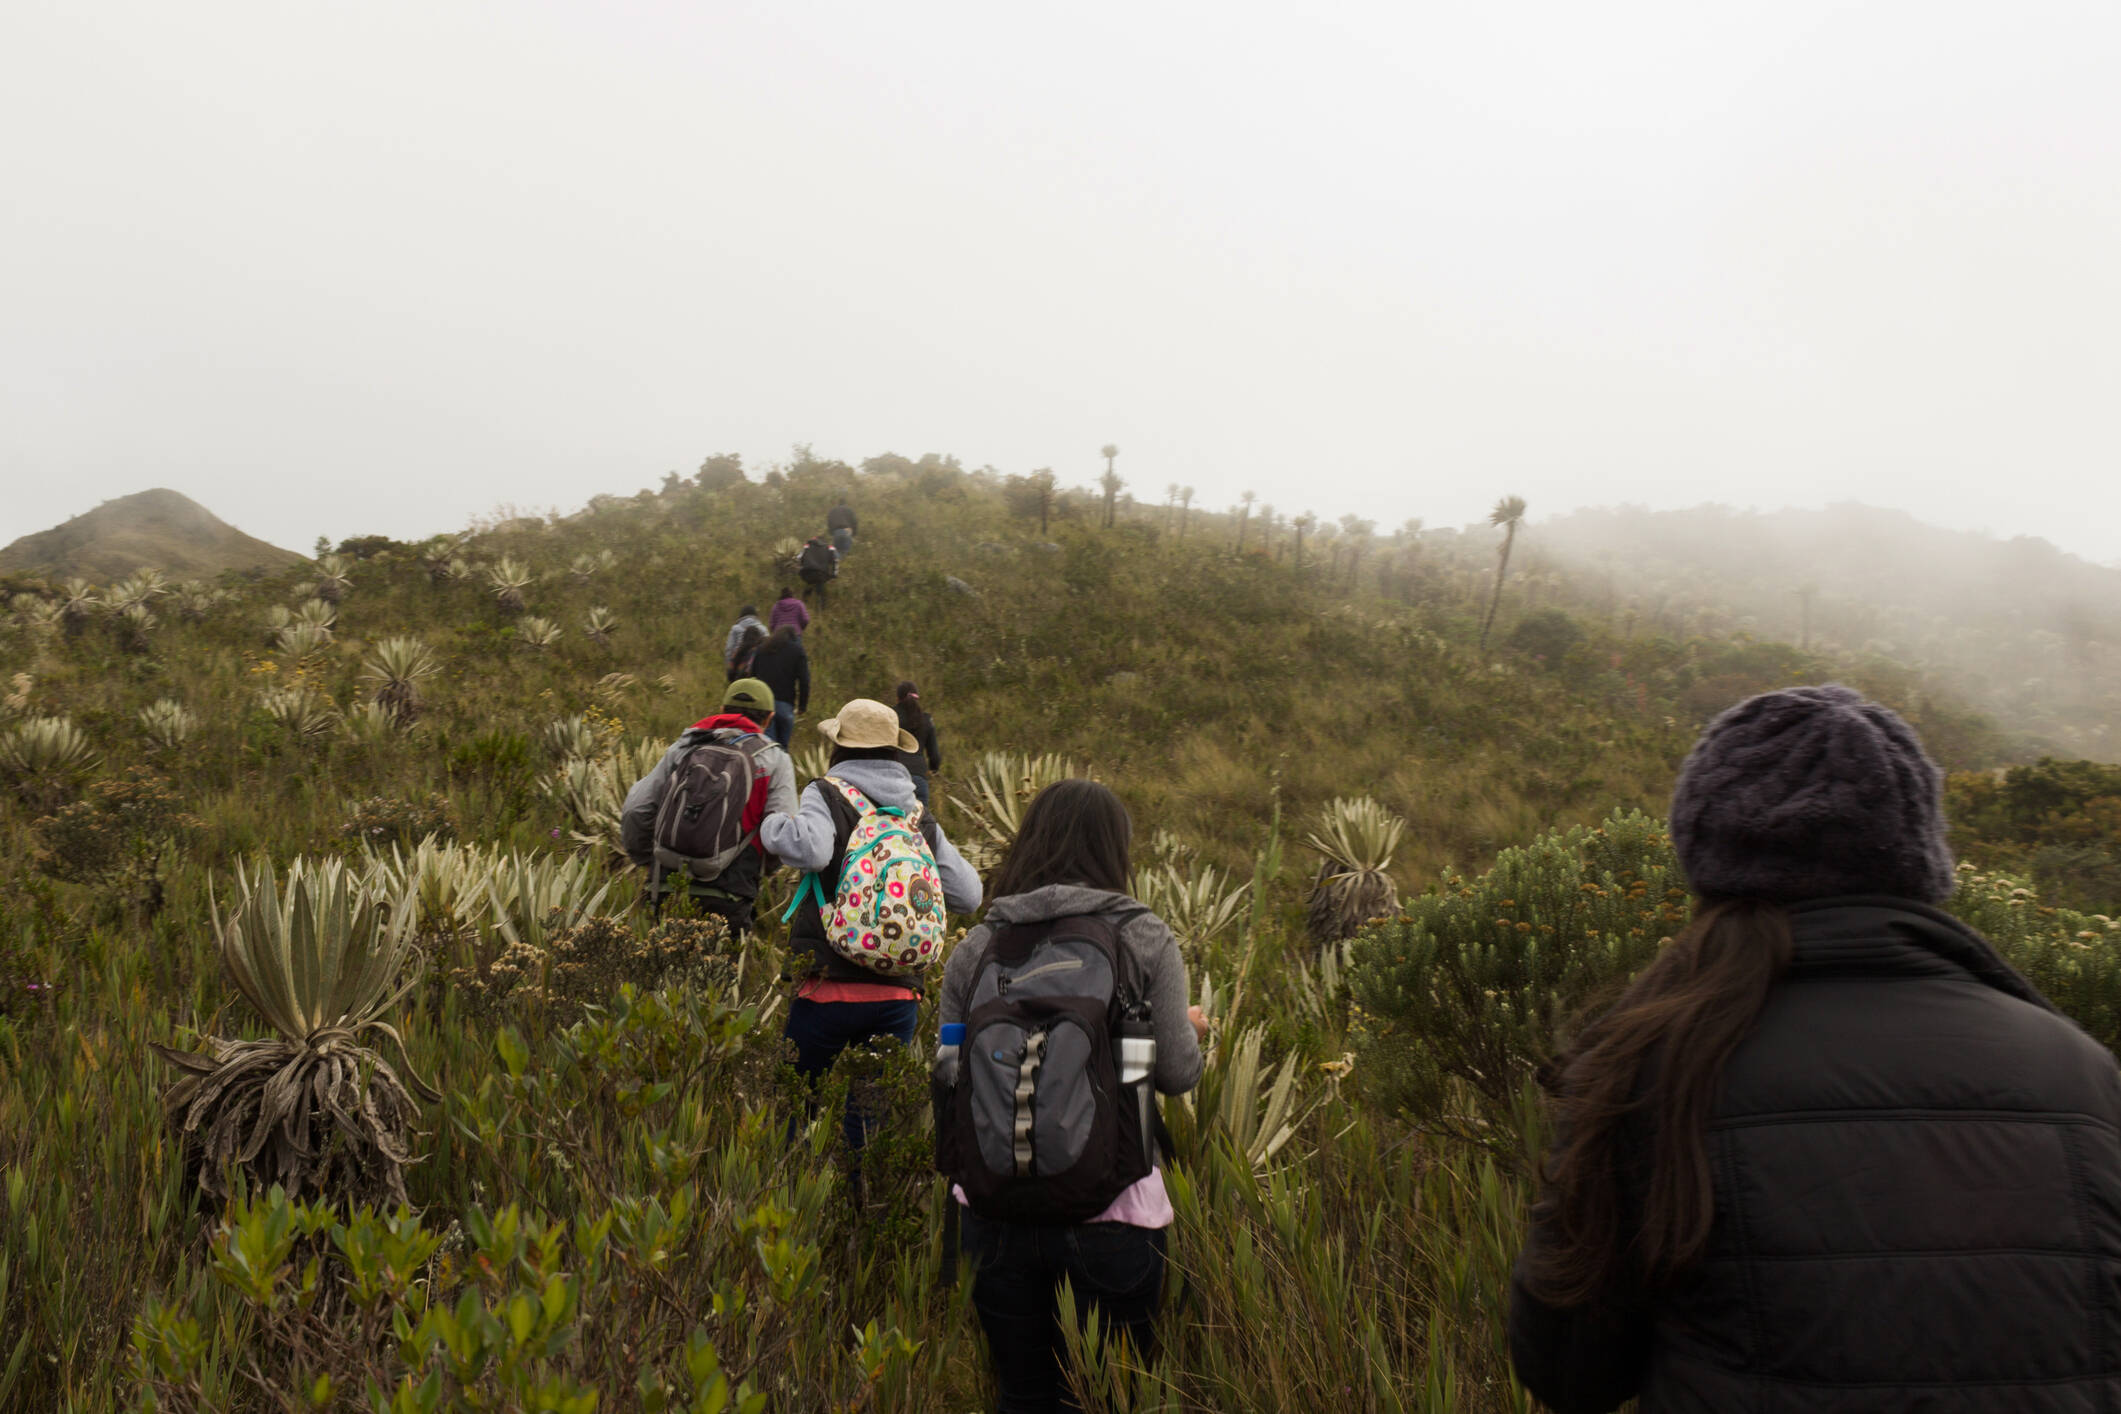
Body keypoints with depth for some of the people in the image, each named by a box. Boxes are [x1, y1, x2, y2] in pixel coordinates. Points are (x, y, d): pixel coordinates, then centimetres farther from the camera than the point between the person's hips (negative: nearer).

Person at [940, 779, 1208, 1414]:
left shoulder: (974, 950, 2)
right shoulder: (1146, 939, -4)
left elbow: (951, 1073, 8)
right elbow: (1179, 1074, -3)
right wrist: (1191, 1027, 18)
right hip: (1110, 1208, -2)